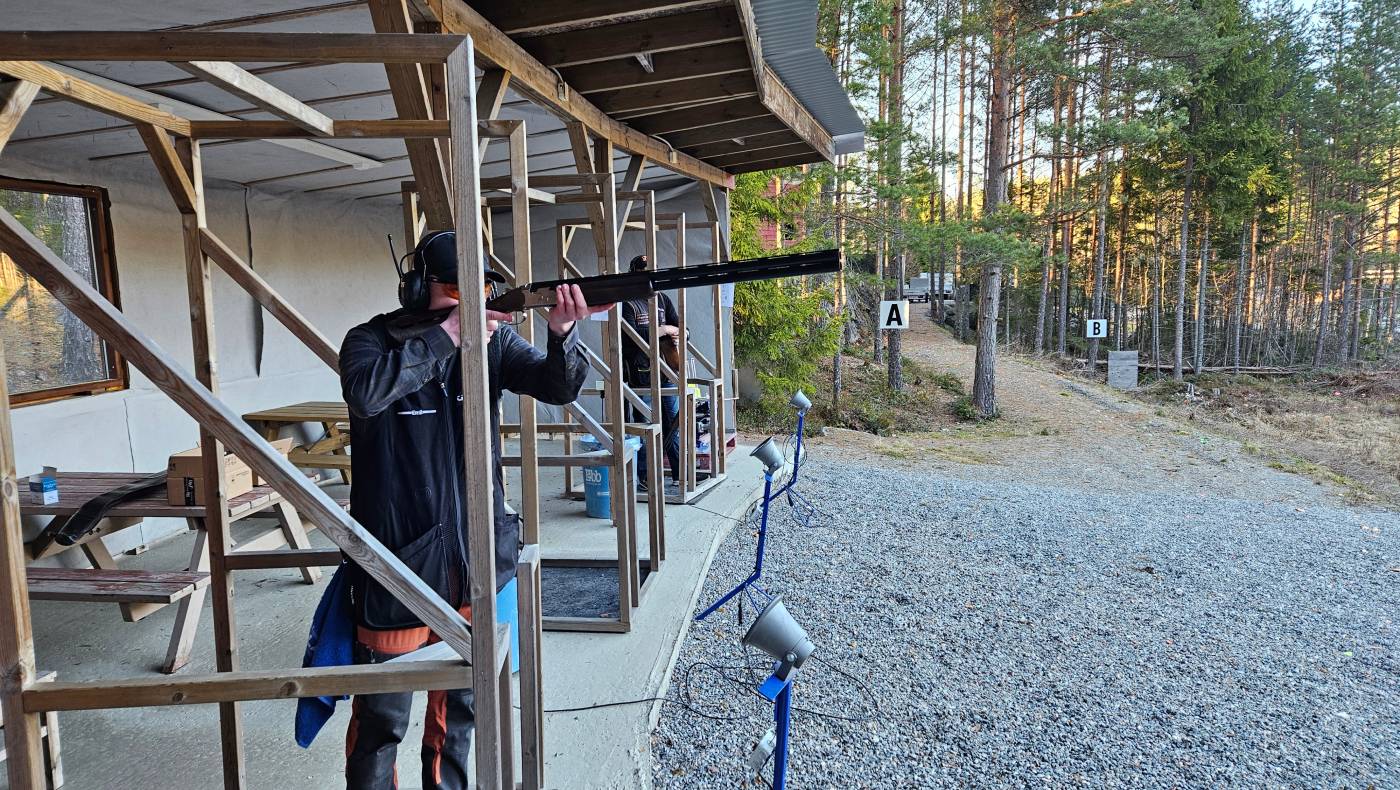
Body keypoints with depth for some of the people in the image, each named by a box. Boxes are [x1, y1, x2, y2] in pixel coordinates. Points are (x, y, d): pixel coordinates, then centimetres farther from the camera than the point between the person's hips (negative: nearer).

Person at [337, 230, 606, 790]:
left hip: (474, 558, 4)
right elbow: (364, 393, -28)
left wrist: (563, 333, -29)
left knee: (460, 702, 21)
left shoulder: (492, 338, 1)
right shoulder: (371, 340, -7)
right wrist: (445, 336, -28)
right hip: (398, 561, -3)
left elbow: (559, 387, -9)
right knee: (381, 717, 8)